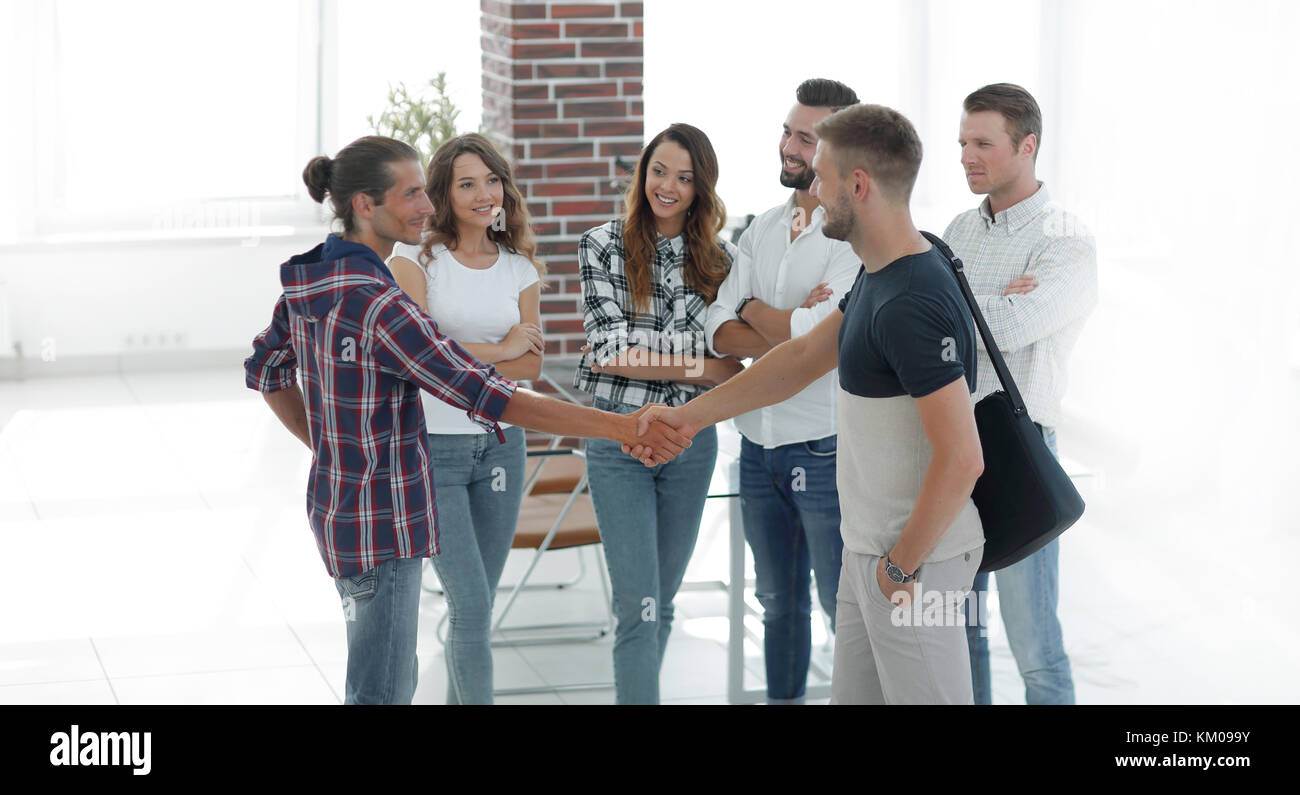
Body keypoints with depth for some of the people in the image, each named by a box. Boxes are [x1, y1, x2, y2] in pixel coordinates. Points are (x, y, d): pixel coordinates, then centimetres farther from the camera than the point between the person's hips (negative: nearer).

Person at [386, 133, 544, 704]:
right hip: (431, 445, -5)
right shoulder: (415, 258, -5)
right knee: (471, 603, -10)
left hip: (500, 443, 5)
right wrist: (499, 351, -8)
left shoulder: (519, 269, 8)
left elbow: (531, 365, 0)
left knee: (474, 605, 11)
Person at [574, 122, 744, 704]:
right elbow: (609, 351, -12)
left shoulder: (718, 258, 5)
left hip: (692, 438, 3)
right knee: (639, 606, -8)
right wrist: (701, 367, -13)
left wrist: (642, 356, -11)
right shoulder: (604, 246, -4)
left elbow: (730, 359, 5)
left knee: (662, 600, 12)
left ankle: (635, 691, 25)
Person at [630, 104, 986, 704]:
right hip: (870, 547, 10)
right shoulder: (878, 278, 7)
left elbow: (960, 460, -28)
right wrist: (691, 415, 19)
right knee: (852, 695, 17)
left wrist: (902, 565, -18)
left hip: (917, 557, -10)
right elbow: (804, 357, 20)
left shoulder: (913, 306, -25)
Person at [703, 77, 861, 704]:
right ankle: (782, 698, 33)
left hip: (825, 448, -7)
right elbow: (718, 334, 1)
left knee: (846, 610, 1)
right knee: (778, 601, 20)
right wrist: (791, 329, -17)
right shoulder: (764, 229, 9)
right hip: (759, 444, 7)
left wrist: (753, 310, -6)